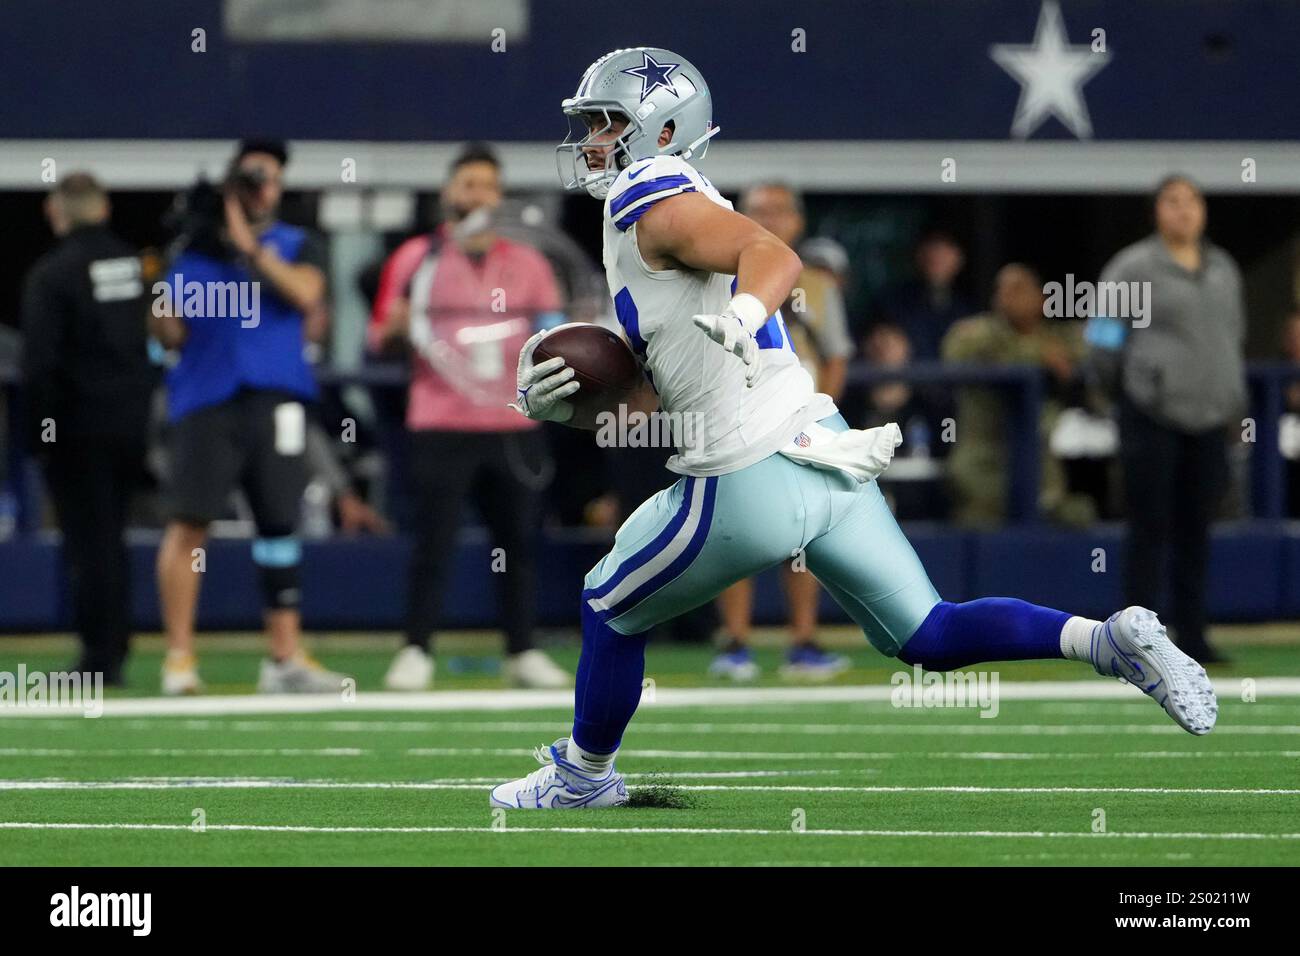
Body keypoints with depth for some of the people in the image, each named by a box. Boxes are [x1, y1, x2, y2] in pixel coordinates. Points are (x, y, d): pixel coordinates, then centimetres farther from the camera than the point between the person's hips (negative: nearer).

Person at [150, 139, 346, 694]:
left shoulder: (298, 246, 15)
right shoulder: (194, 246, 13)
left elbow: (306, 294, -6)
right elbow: (170, 336, 10)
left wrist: (250, 247, -8)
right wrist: (162, 289, -9)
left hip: (275, 393, 1)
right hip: (206, 394, -1)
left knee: (279, 521, 0)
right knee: (191, 519, -9)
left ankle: (285, 657, 3)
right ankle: (178, 656, -8)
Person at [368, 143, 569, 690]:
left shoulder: (528, 264, 13)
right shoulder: (414, 259, 6)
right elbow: (381, 339, 7)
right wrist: (395, 329, -15)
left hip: (513, 428, 3)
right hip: (441, 429, -3)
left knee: (518, 541, 3)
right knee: (433, 542, -6)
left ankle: (523, 654, 10)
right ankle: (416, 653, 1)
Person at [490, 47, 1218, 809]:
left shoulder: (654, 201, -8)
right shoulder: (653, 230, 21)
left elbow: (774, 255, -27)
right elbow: (651, 403, 22)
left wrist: (740, 316, -47)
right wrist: (562, 405, 8)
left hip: (747, 484, -9)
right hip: (823, 450, 9)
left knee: (613, 611, 15)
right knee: (932, 637, 10)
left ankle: (584, 775, 33)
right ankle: (1107, 640, -5)